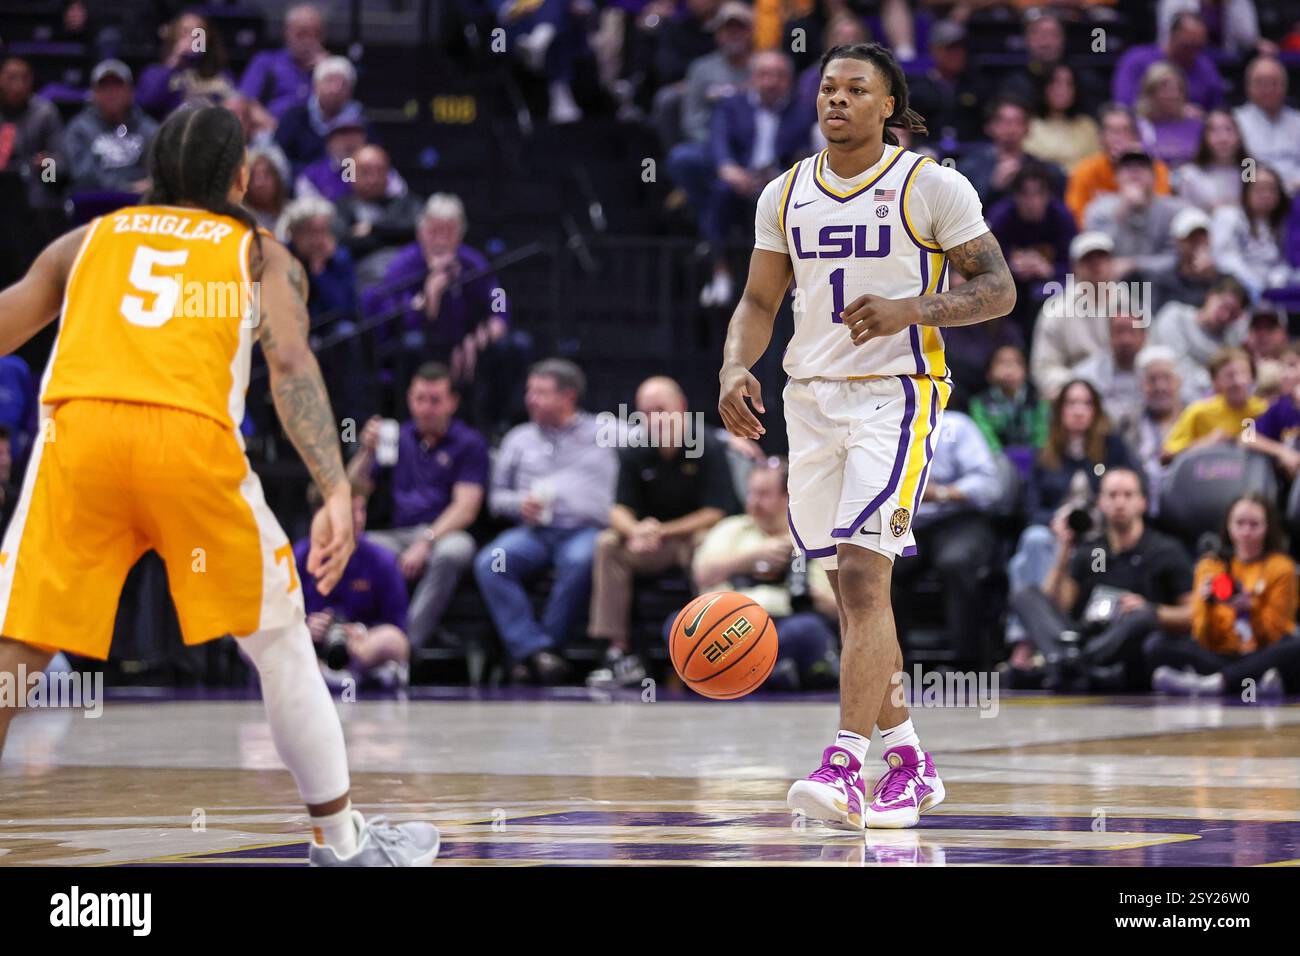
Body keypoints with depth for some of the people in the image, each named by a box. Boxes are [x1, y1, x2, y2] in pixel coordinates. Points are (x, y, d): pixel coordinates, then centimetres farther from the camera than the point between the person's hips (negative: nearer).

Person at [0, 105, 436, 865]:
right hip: (190, 436, -1)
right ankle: (341, 838, 25)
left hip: (76, 430, 1)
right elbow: (291, 362, 5)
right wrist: (337, 493, -5)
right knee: (280, 641, 17)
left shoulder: (87, 240, 29)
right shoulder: (262, 254, 22)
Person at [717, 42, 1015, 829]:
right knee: (852, 591, 9)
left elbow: (999, 289, -5)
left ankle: (845, 766, -22)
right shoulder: (786, 195, 10)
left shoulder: (933, 186, -4)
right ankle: (909, 763, 20)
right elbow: (760, 301, 17)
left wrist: (912, 309, -21)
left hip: (896, 398, -6)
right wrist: (736, 368, -3)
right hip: (812, 399, 6)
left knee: (863, 573, -18)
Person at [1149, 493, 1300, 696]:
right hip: (1217, 656, 2)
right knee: (1157, 644, -23)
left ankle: (1212, 683, -40)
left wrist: (1248, 609, -18)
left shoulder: (1280, 567, 6)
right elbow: (1203, 640, 5)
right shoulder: (1209, 566, 11)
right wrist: (1207, 604, -13)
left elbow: (1275, 634, -1)